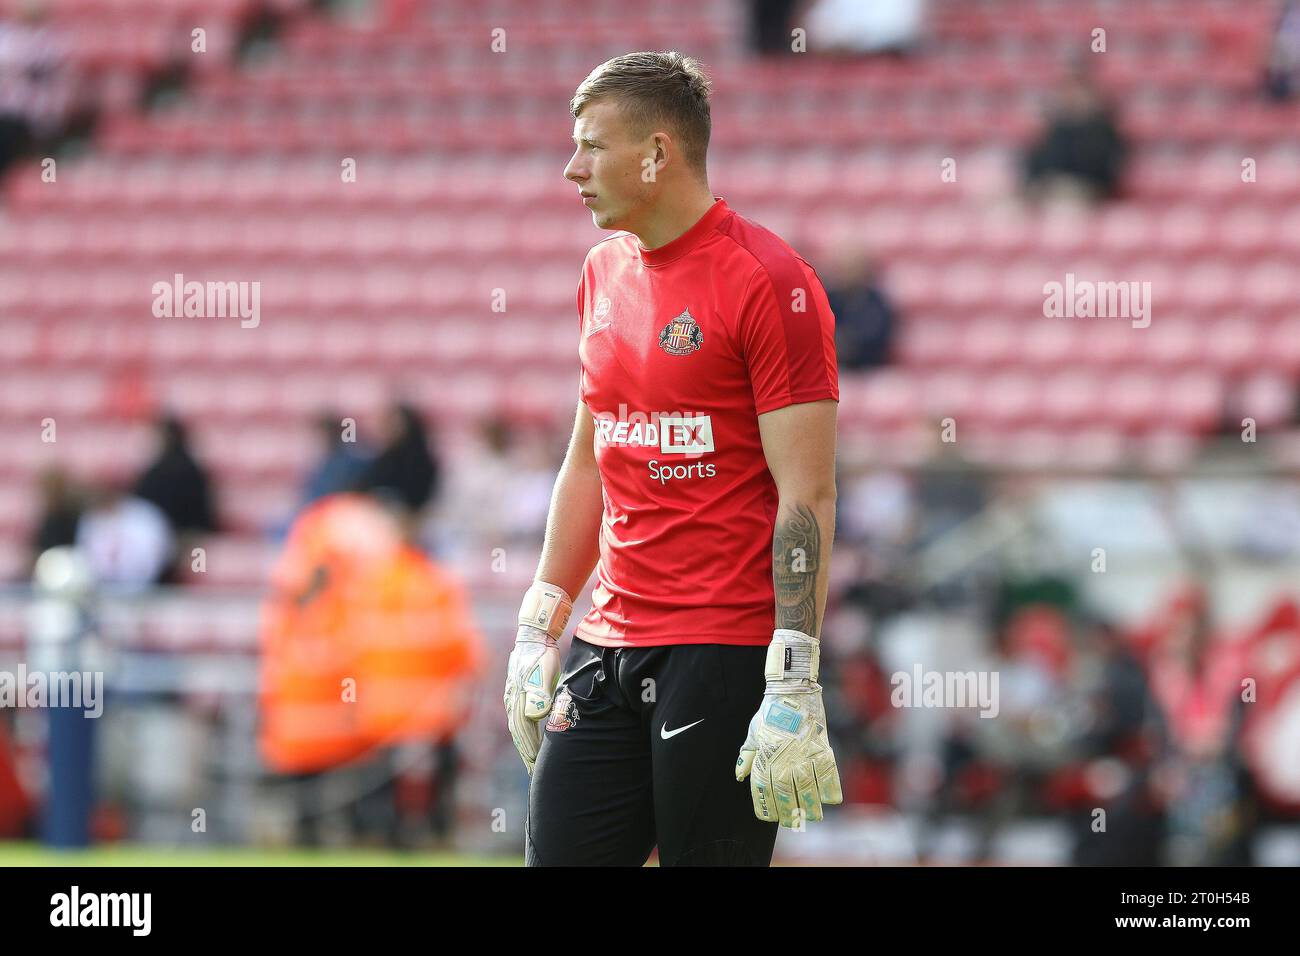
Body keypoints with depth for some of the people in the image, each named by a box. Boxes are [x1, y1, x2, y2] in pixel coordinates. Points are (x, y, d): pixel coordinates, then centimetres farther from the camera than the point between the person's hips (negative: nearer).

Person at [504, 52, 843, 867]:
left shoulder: (768, 282, -10)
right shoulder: (605, 274, 14)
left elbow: (807, 497, -14)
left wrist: (793, 685, -19)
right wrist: (539, 631, 19)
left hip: (725, 654, -7)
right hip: (610, 648, 7)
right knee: (557, 854, 3)